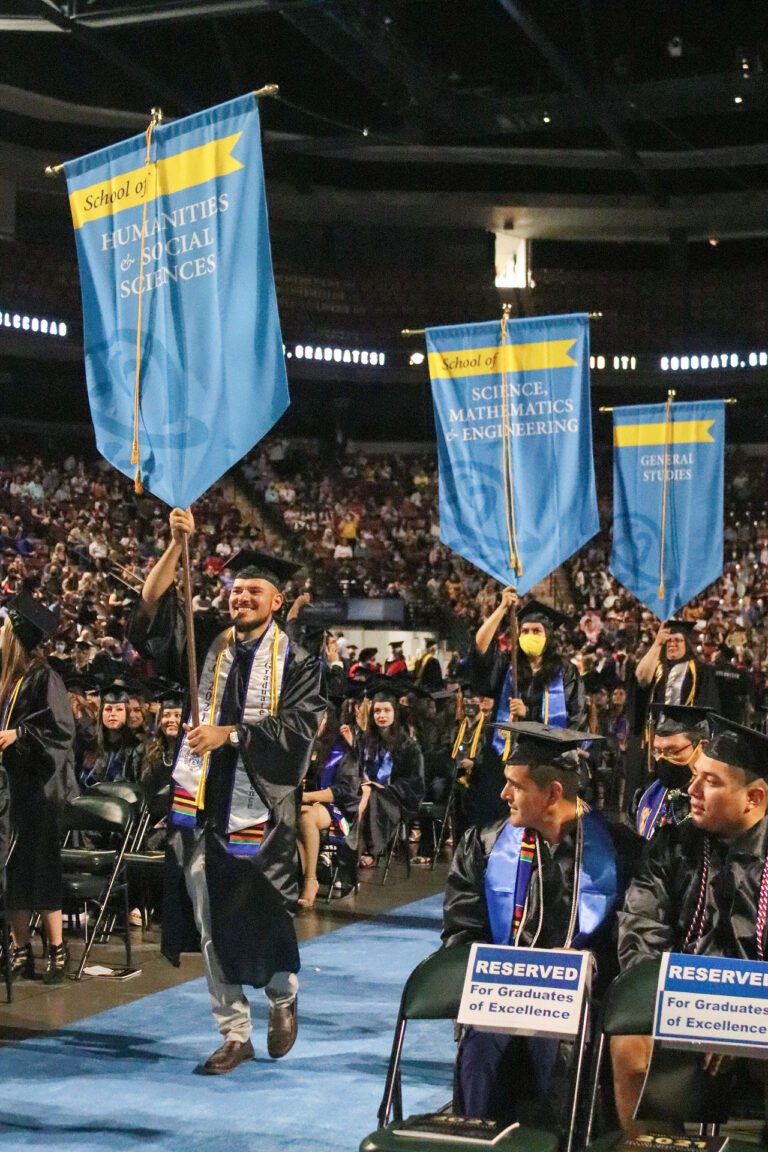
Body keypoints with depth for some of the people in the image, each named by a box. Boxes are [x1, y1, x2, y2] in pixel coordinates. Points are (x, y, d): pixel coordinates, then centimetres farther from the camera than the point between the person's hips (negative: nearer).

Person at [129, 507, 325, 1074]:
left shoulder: (295, 661, 1)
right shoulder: (209, 646, 10)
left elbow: (299, 723, -11)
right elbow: (151, 612, 1)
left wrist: (231, 733, -17)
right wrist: (176, 545, -8)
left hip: (261, 807, -3)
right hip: (206, 803, 4)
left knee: (262, 917, 2)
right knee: (212, 925, 5)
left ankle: (283, 998, 31)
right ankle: (235, 1034, 15)